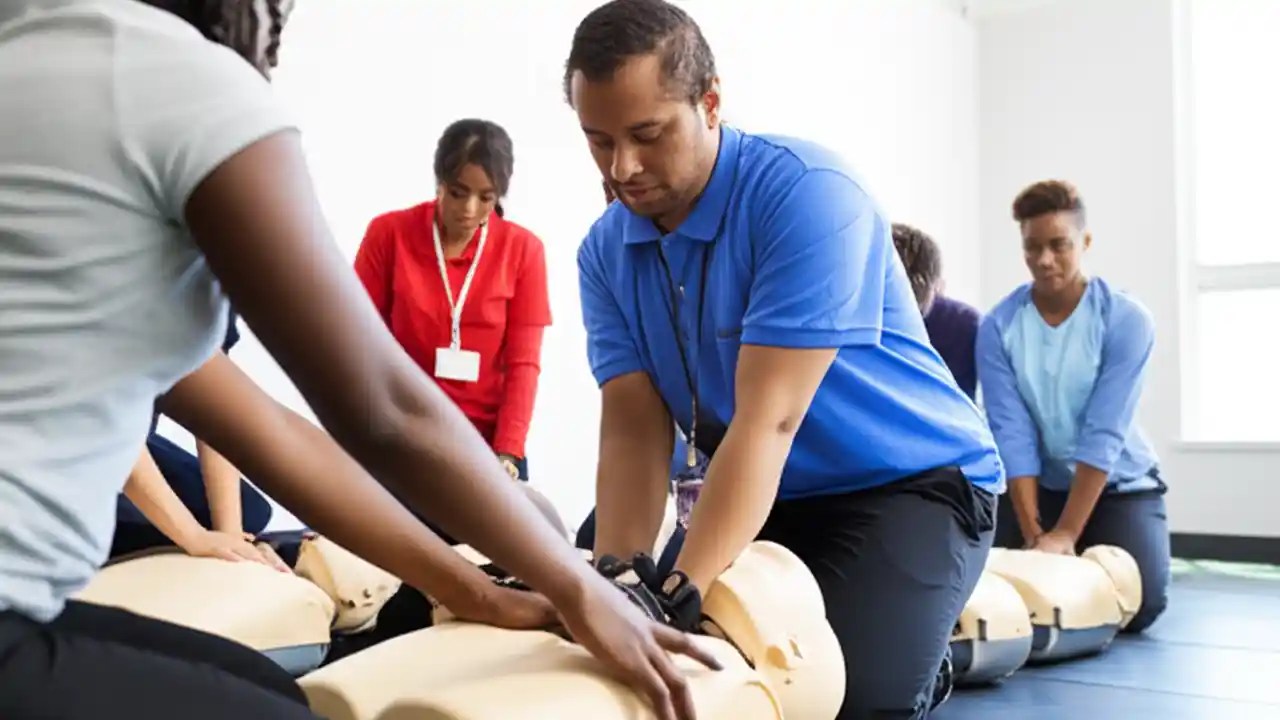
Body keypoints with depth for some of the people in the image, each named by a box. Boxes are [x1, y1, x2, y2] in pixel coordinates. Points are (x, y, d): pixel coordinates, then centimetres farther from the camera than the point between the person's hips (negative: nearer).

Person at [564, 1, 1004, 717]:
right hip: (771, 498, 6)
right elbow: (634, 426, -11)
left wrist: (679, 593, -39)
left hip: (912, 481, -6)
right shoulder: (606, 251, -4)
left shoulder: (807, 191, -24)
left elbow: (768, 419, -32)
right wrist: (615, 573, -28)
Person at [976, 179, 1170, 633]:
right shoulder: (998, 327, -12)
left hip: (1119, 483, -1)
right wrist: (1033, 533, -22)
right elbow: (1011, 434, -16)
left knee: (1139, 603, -17)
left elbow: (1104, 435, -22)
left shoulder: (1127, 319, -17)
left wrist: (1064, 534, -27)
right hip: (1038, 484, 2)